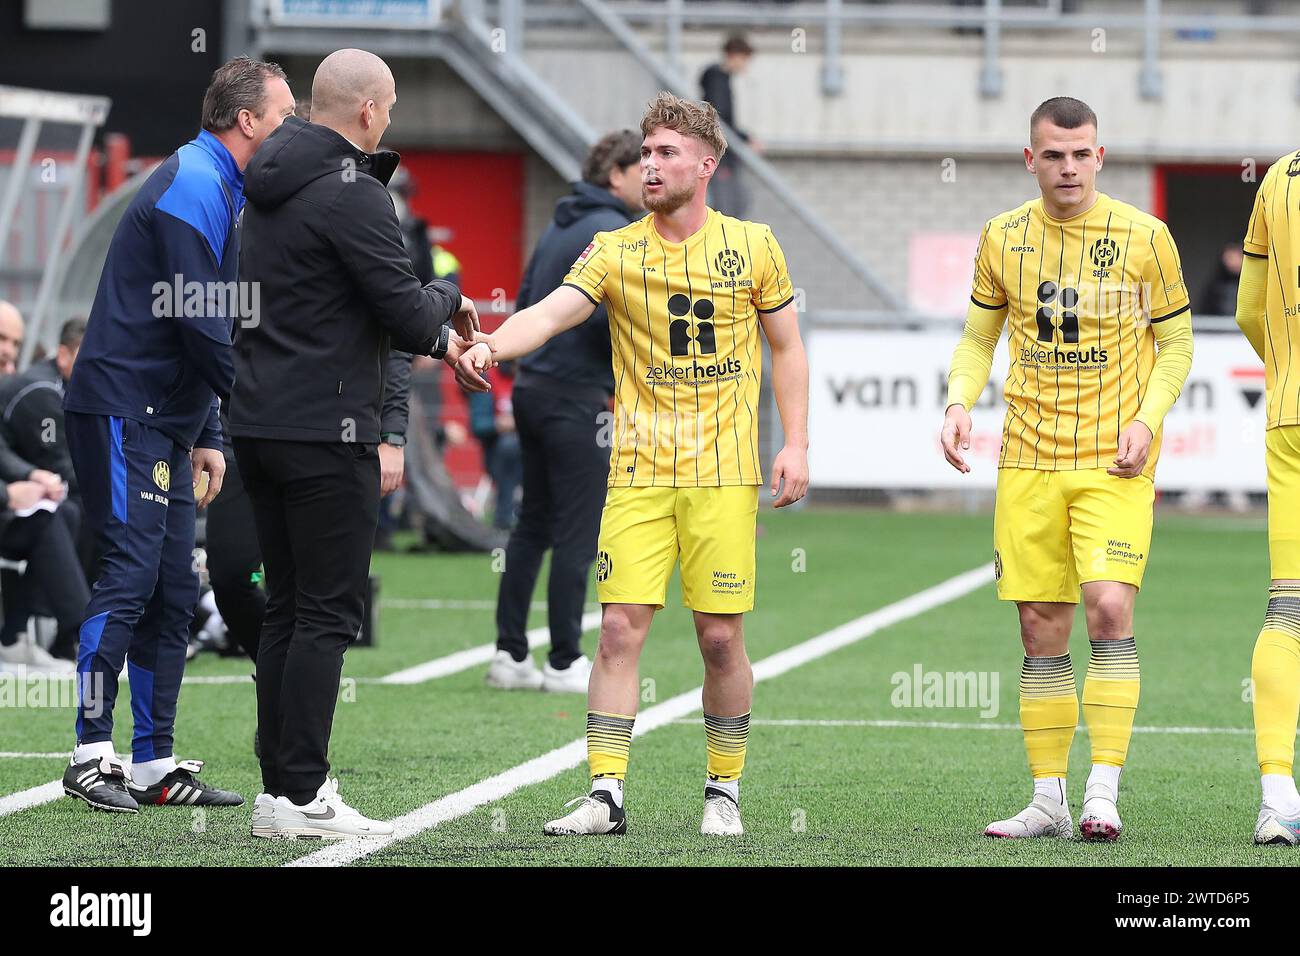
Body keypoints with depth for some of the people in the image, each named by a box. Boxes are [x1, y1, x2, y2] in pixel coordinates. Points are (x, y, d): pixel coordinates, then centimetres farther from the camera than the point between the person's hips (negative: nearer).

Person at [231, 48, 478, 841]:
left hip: (261, 420, 9)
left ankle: (280, 786, 13)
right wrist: (447, 296, 7)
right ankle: (300, 797, -7)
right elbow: (408, 317, -16)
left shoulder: (273, 188, 15)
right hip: (327, 432, -9)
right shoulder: (351, 195, -14)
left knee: (286, 610, 12)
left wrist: (439, 335, 17)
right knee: (328, 612, -5)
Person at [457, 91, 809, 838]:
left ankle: (725, 792, 15)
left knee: (721, 636, 1)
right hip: (639, 473, 0)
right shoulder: (615, 252, 2)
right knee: (621, 629, -7)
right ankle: (607, 796, -5)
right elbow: (552, 312, -13)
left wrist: (797, 445, 2)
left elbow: (787, 348, 11)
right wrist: (493, 345, -33)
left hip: (725, 474, 0)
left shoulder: (753, 246, 4)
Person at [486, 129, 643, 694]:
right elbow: (614, 316, -21)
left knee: (534, 524, 12)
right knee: (579, 531, -4)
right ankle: (565, 663, -2)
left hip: (532, 389, 9)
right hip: (576, 398, -9)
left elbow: (525, 303, 19)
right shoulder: (612, 233, -12)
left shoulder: (560, 227, 17)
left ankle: (510, 655, 12)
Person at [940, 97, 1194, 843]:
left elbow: (1177, 341, 4)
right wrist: (960, 403, -4)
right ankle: (1050, 801, 13)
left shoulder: (1143, 236, -4)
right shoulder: (1003, 238, 4)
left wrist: (1148, 419, -11)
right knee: (1041, 630, 4)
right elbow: (979, 337, 15)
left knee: (1109, 606, -18)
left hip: (1114, 462, -3)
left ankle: (1104, 795, -16)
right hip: (1028, 463, 3)